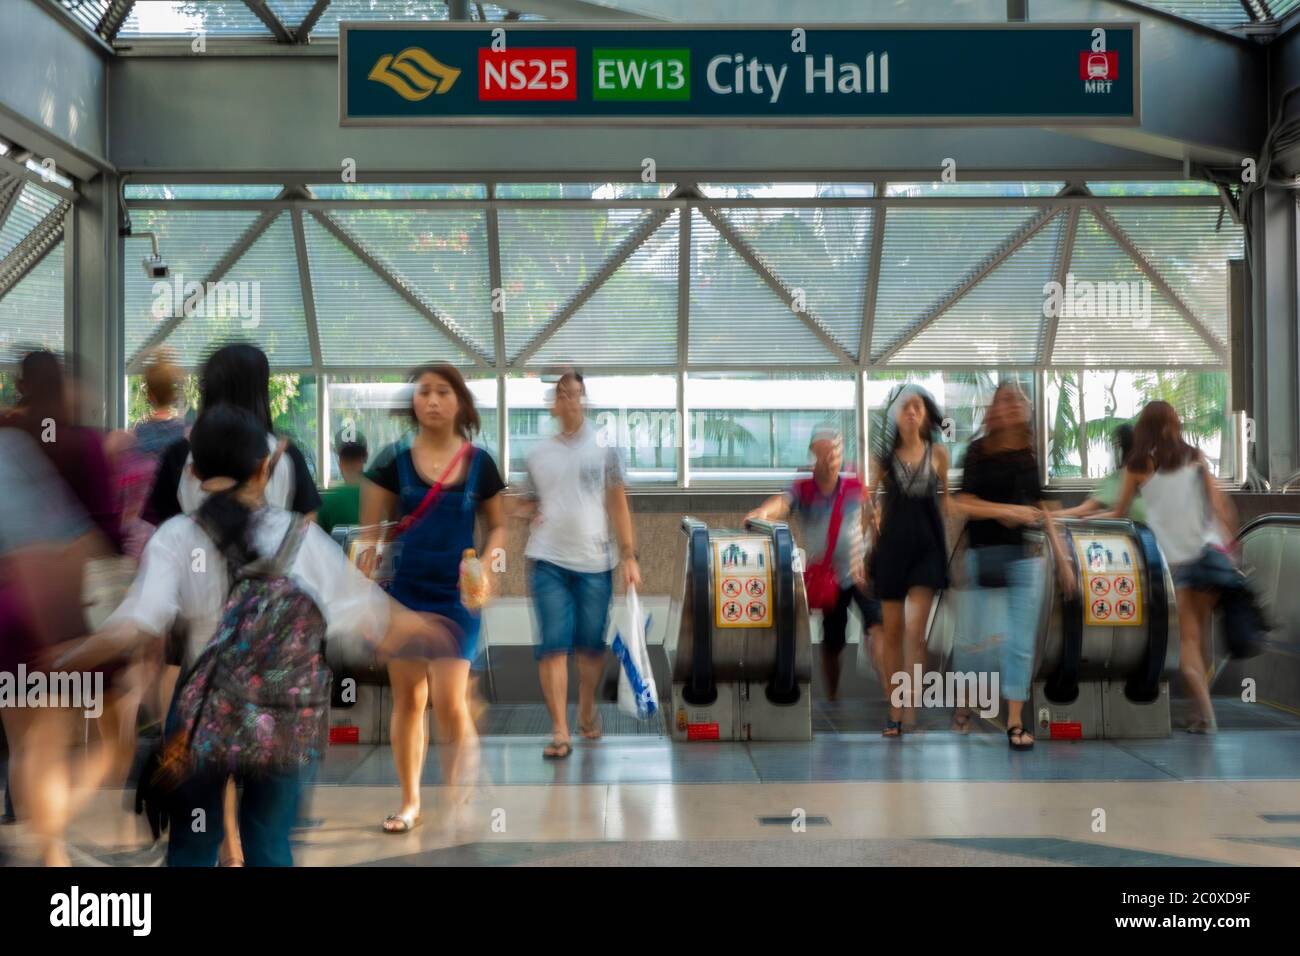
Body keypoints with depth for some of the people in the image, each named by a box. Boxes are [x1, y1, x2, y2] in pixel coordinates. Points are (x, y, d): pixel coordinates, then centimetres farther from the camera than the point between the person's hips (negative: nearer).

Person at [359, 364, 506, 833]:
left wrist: (488, 562, -10)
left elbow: (497, 525, 10)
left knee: (449, 701, -10)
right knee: (407, 698, 7)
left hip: (457, 593, -1)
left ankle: (459, 793, 16)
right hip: (404, 589, 1)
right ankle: (410, 801, 20)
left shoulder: (480, 463, -1)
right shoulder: (394, 460, -2)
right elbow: (370, 531, 1)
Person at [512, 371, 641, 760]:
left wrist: (629, 556, 0)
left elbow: (618, 505, 6)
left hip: (595, 562, 0)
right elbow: (528, 502, 21)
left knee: (591, 644, 7)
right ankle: (560, 731, -6)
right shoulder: (538, 454, 11)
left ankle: (587, 711, 31)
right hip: (547, 562, 1)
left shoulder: (603, 448, 6)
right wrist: (524, 510, -4)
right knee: (553, 645, -7)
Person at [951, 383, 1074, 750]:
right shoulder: (979, 451, -4)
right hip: (987, 555, -3)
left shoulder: (1028, 453, 8)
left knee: (1022, 643, 1)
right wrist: (1008, 511, -21)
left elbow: (1040, 507, 15)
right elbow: (964, 504, -10)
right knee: (985, 636, 2)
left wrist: (1061, 557, 14)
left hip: (1025, 557, 3)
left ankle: (1015, 722, 8)